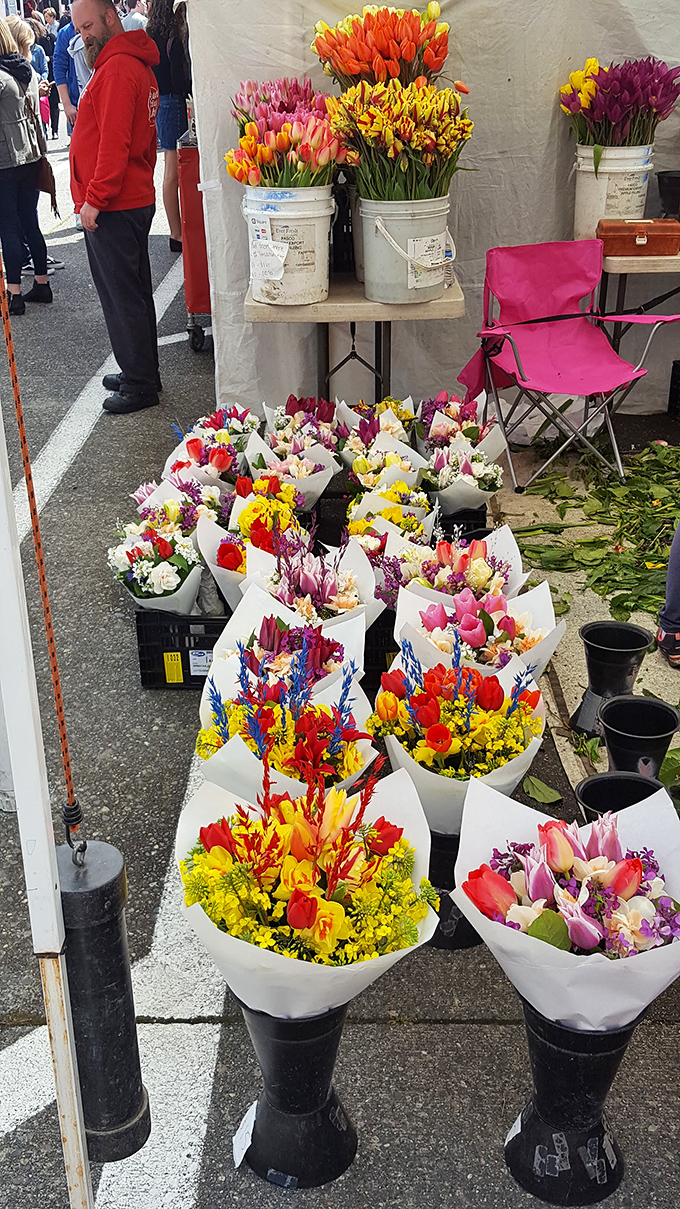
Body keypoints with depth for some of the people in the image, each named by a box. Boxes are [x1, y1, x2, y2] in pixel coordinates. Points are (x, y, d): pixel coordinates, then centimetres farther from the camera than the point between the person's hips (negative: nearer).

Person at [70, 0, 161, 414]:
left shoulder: (117, 69, -16)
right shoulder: (139, 65, 16)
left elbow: (113, 143, -23)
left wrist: (94, 198, -20)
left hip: (111, 208, -10)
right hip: (136, 198, 10)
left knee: (122, 297, -4)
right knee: (135, 292, 16)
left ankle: (140, 385, 3)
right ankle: (143, 374, 27)